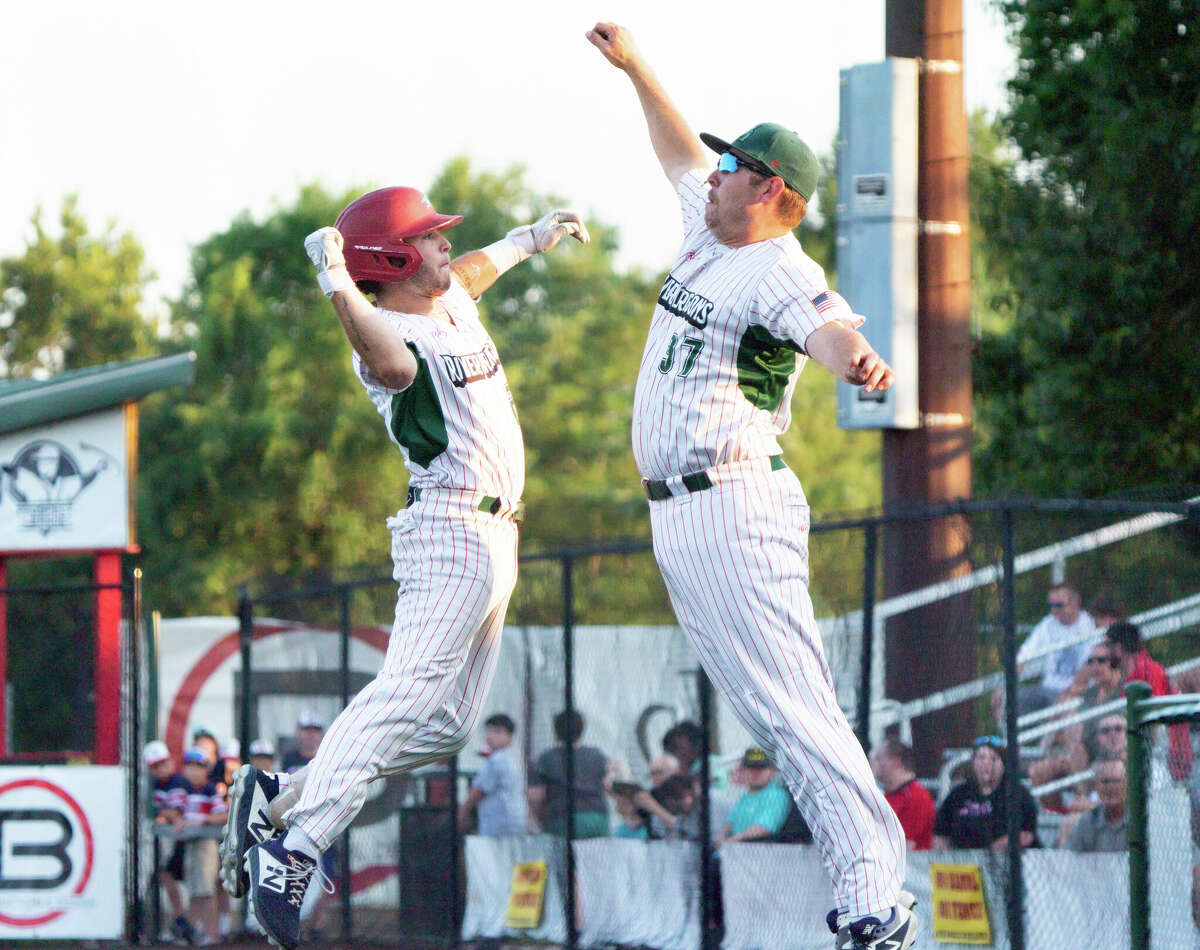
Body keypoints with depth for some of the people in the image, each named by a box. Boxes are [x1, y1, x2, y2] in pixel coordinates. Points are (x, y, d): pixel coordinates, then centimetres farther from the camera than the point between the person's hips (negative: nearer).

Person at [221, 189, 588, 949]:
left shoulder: (450, 298, 14)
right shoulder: (388, 338, -16)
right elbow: (390, 361, -41)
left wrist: (532, 239, 52)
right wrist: (338, 287, -57)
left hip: (493, 537, 10)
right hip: (451, 528, -10)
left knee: (447, 727, 8)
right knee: (408, 693, -24)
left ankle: (279, 799, 7)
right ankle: (292, 854, -34)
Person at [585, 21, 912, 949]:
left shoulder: (780, 273, -14)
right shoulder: (710, 238, 14)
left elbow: (826, 322, -37)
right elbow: (681, 151, 33)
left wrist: (853, 355, -58)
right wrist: (636, 67, 33)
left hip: (737, 509, -10)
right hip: (679, 516, 10)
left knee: (791, 705, -17)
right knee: (768, 708, 5)